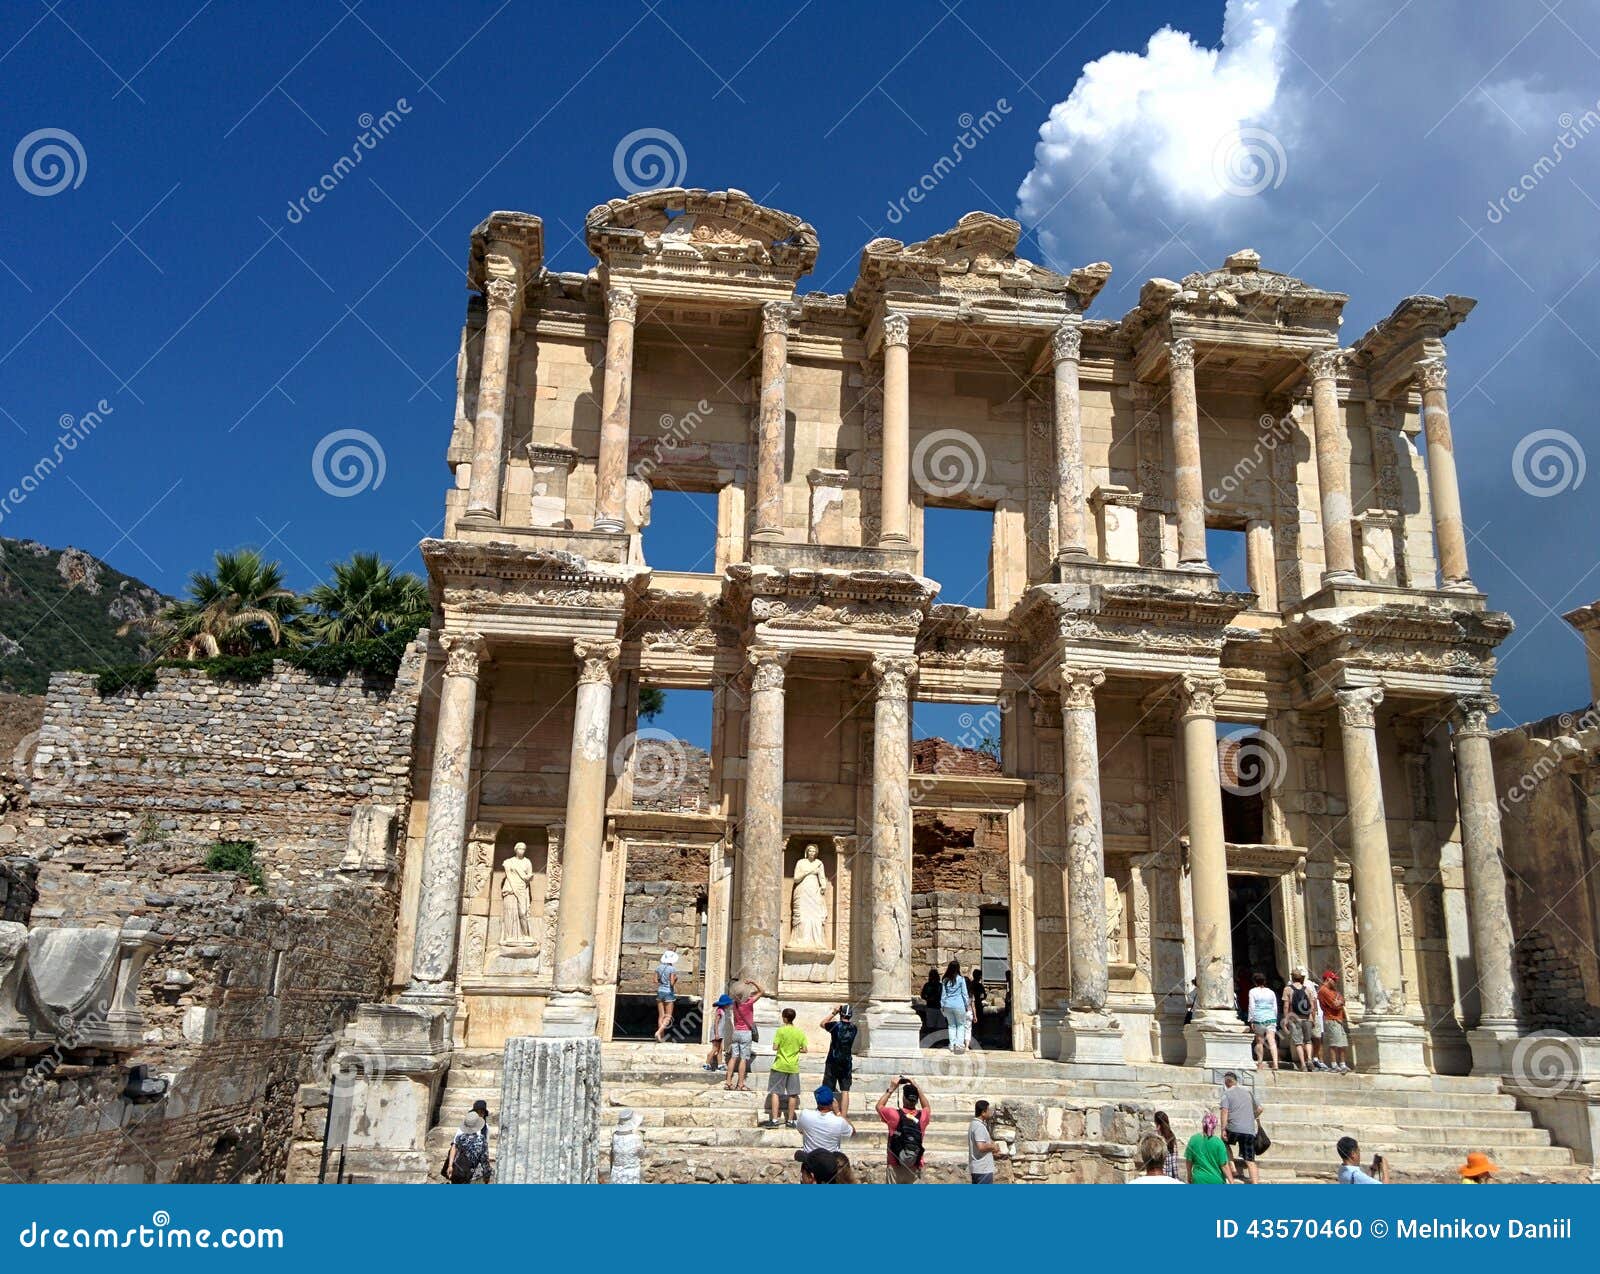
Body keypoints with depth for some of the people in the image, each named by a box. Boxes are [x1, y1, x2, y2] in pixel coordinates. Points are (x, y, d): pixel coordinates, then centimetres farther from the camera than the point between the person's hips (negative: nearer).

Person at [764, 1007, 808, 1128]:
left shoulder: (781, 1031, -12)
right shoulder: (800, 1032, -1)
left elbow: (775, 1047, -15)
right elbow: (804, 1049, 0)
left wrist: (781, 1048, 6)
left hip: (780, 1066, -3)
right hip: (793, 1067, 3)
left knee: (775, 1092, 4)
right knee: (793, 1094, 10)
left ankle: (774, 1120, 0)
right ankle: (790, 1120, 13)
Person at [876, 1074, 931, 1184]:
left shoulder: (894, 1115, -11)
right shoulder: (922, 1116, -5)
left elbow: (879, 1106, 10)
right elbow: (927, 1107, 20)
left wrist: (891, 1089, 10)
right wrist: (916, 1088, 16)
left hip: (896, 1166, -1)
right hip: (915, 1167, 1)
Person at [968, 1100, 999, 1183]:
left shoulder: (974, 1124, 15)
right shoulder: (979, 1126, -18)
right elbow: (981, 1147, -28)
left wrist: (991, 1143, 11)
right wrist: (993, 1146, -11)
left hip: (976, 1169, 10)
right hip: (983, 1169, -10)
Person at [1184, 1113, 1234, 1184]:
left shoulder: (1193, 1140, -8)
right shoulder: (1218, 1142, -14)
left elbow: (1189, 1161, 2)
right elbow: (1224, 1166, -12)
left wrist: (1189, 1177, 17)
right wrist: (1231, 1183, -3)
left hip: (1199, 1181, 1)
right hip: (1216, 1181, 0)